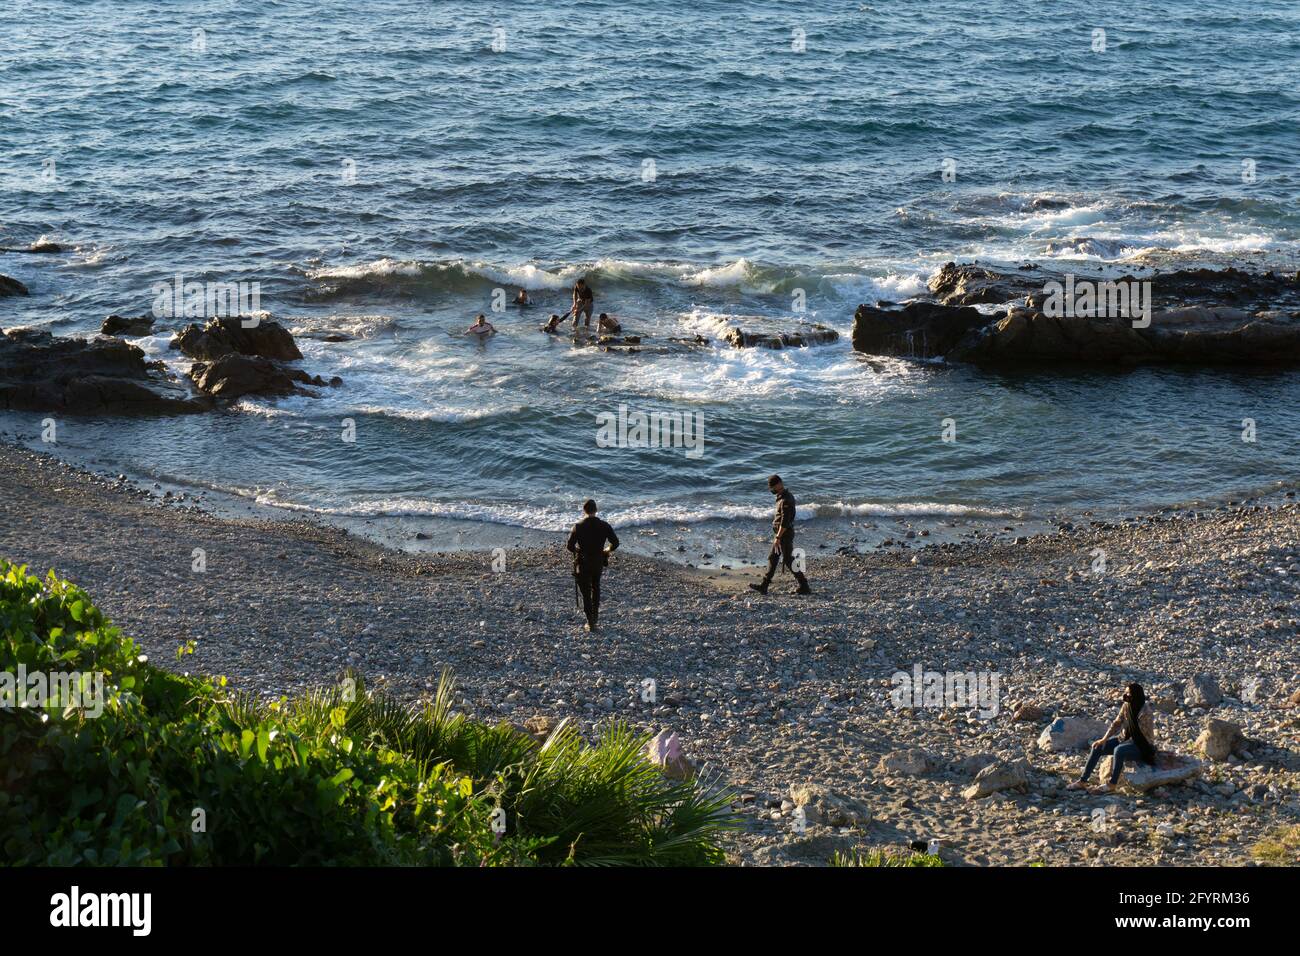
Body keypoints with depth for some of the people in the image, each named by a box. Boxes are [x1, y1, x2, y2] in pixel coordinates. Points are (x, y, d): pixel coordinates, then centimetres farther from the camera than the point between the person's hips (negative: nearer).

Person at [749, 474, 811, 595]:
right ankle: (764, 586, 13)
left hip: (785, 534, -10)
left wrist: (778, 538, -24)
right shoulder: (785, 496, 10)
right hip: (783, 534, 10)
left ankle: (804, 587, 2)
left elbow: (785, 521, -25)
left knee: (788, 561, -4)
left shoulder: (786, 500, -22)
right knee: (772, 558, 11)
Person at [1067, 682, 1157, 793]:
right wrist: (1104, 740, -7)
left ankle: (1111, 785, -26)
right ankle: (1082, 781, -6)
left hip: (1141, 746, -7)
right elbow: (1116, 723, 2)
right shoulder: (1126, 706, -3)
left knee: (1118, 750, -37)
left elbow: (1147, 737, -20)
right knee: (1097, 748, -9)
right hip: (1125, 739, 7)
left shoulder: (1145, 712, -24)